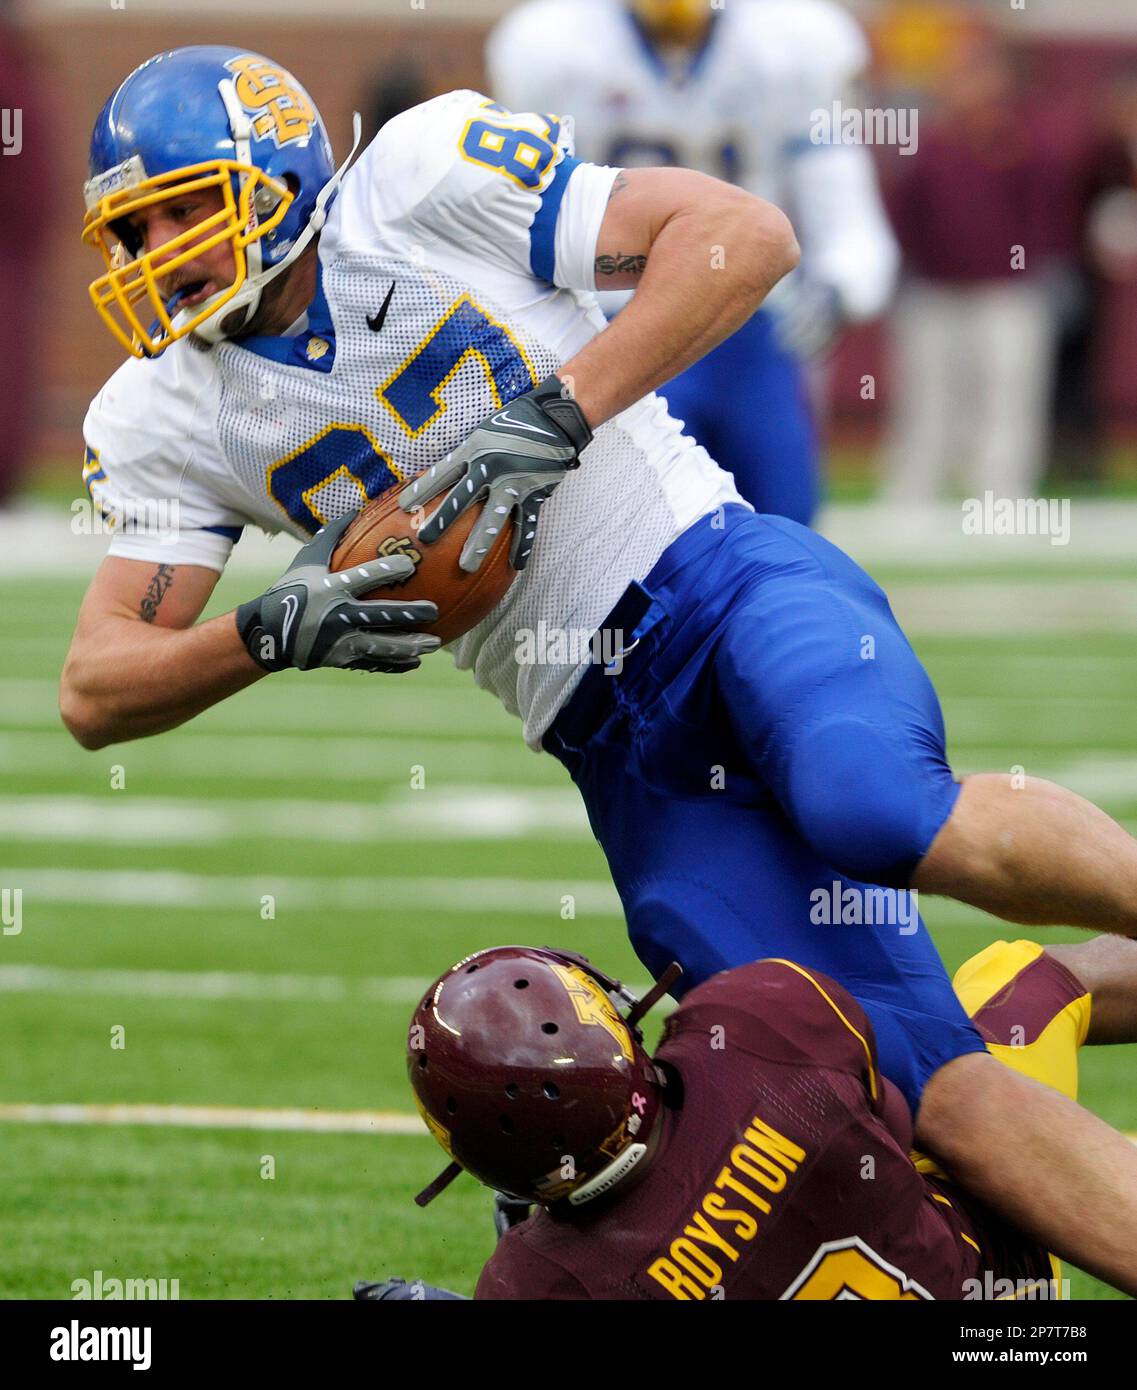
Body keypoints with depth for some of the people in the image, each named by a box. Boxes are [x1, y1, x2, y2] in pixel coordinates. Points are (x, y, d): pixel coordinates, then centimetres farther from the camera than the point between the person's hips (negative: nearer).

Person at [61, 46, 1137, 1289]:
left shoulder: (422, 181, -5)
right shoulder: (172, 418, 7)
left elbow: (745, 233, -11)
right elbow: (96, 692, 4)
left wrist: (556, 416, -20)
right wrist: (268, 635, -16)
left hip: (724, 583, -3)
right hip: (623, 752, 3)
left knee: (874, 815, -37)